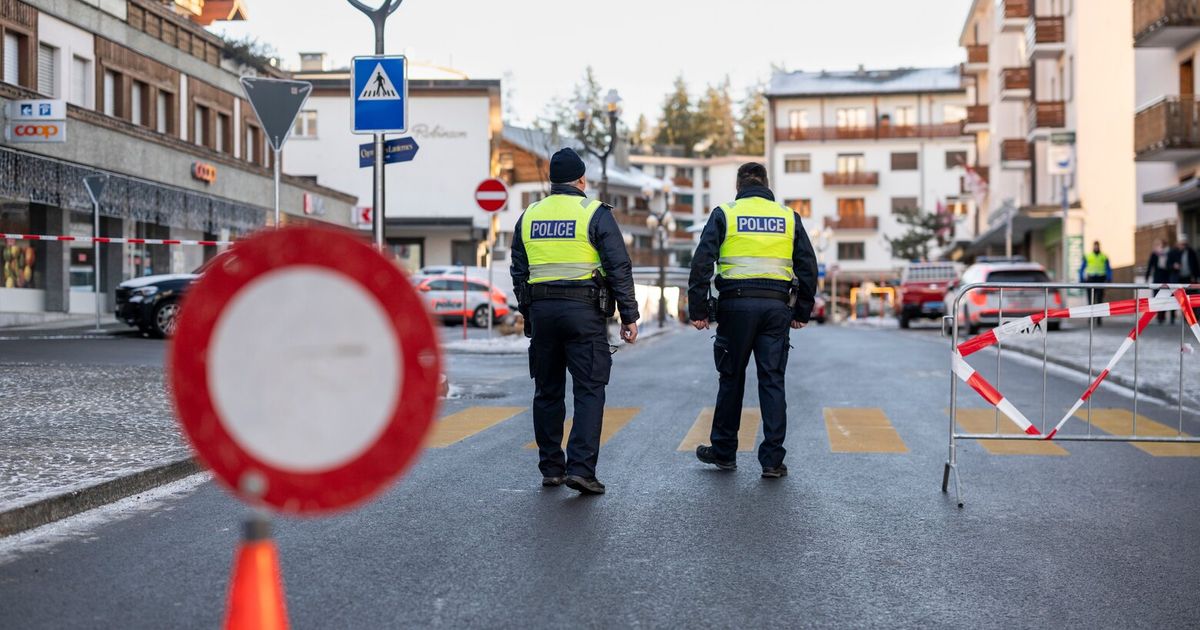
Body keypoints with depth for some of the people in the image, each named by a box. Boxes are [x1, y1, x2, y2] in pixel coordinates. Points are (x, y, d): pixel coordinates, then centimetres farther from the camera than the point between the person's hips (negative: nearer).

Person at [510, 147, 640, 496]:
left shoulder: (529, 216, 11)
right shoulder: (595, 214, -3)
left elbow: (518, 272, 15)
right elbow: (619, 268, -7)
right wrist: (629, 316, -2)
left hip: (540, 311, 5)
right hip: (584, 311, -4)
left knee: (547, 392, 12)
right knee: (589, 391, -2)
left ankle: (551, 468, 16)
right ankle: (581, 468, -12)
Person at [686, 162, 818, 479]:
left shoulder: (724, 214, 4)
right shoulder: (788, 217, 11)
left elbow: (702, 263, -5)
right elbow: (808, 267, 10)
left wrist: (698, 310, -2)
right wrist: (802, 311, 17)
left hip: (736, 304, -1)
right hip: (776, 306, 1)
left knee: (731, 379, 10)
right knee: (772, 381, 3)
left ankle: (723, 452, 20)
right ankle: (773, 460, 1)